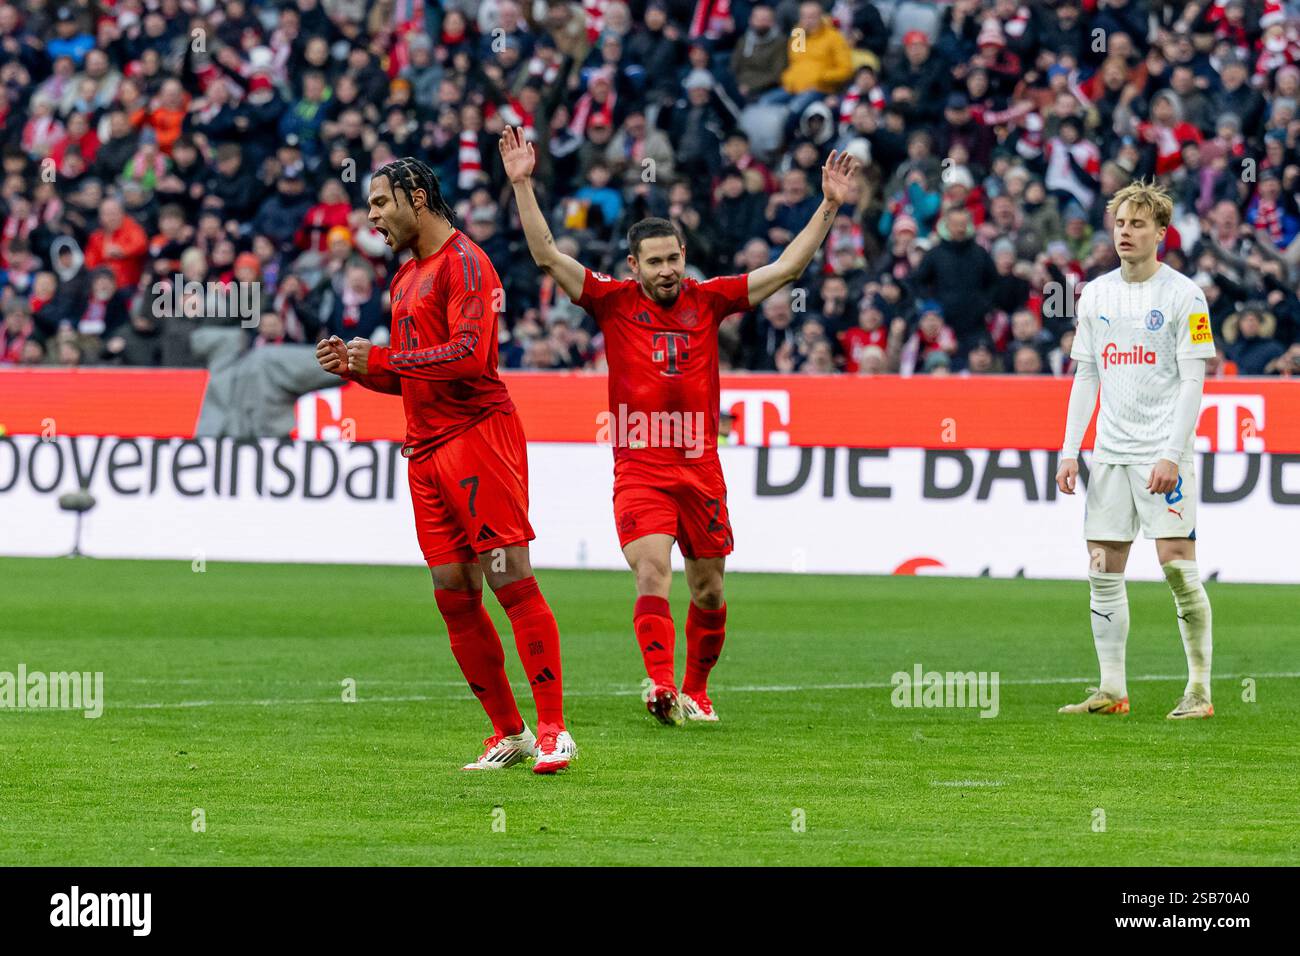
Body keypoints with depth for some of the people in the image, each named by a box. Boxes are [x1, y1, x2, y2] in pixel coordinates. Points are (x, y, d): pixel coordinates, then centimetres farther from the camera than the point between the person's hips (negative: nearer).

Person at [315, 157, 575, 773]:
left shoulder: (463, 262, -8)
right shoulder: (407, 277, 21)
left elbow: (468, 354, -20)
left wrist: (381, 359, -16)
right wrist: (354, 366, 8)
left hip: (477, 436, -9)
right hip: (425, 451, 9)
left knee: (511, 580, -11)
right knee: (454, 595, 5)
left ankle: (553, 729, -9)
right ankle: (508, 733, 12)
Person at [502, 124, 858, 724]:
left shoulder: (707, 300, 6)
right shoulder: (614, 302, 1)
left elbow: (786, 268, 9)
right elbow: (547, 257, -6)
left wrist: (829, 207, 4)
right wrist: (522, 186, -14)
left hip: (700, 467, 3)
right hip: (638, 468, -3)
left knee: (708, 590, 10)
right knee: (652, 574, -20)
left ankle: (695, 691, 28)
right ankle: (661, 687, -33)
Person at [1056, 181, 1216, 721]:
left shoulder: (1183, 295, -5)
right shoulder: (1096, 295, 11)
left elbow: (1193, 381, -8)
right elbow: (1086, 376, 14)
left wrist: (1172, 454, -17)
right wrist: (1070, 450, 6)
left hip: (1163, 452, -6)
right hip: (1110, 451, 6)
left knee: (1178, 565, -10)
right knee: (1104, 572, 3)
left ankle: (1199, 689, -3)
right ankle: (1112, 691, 8)